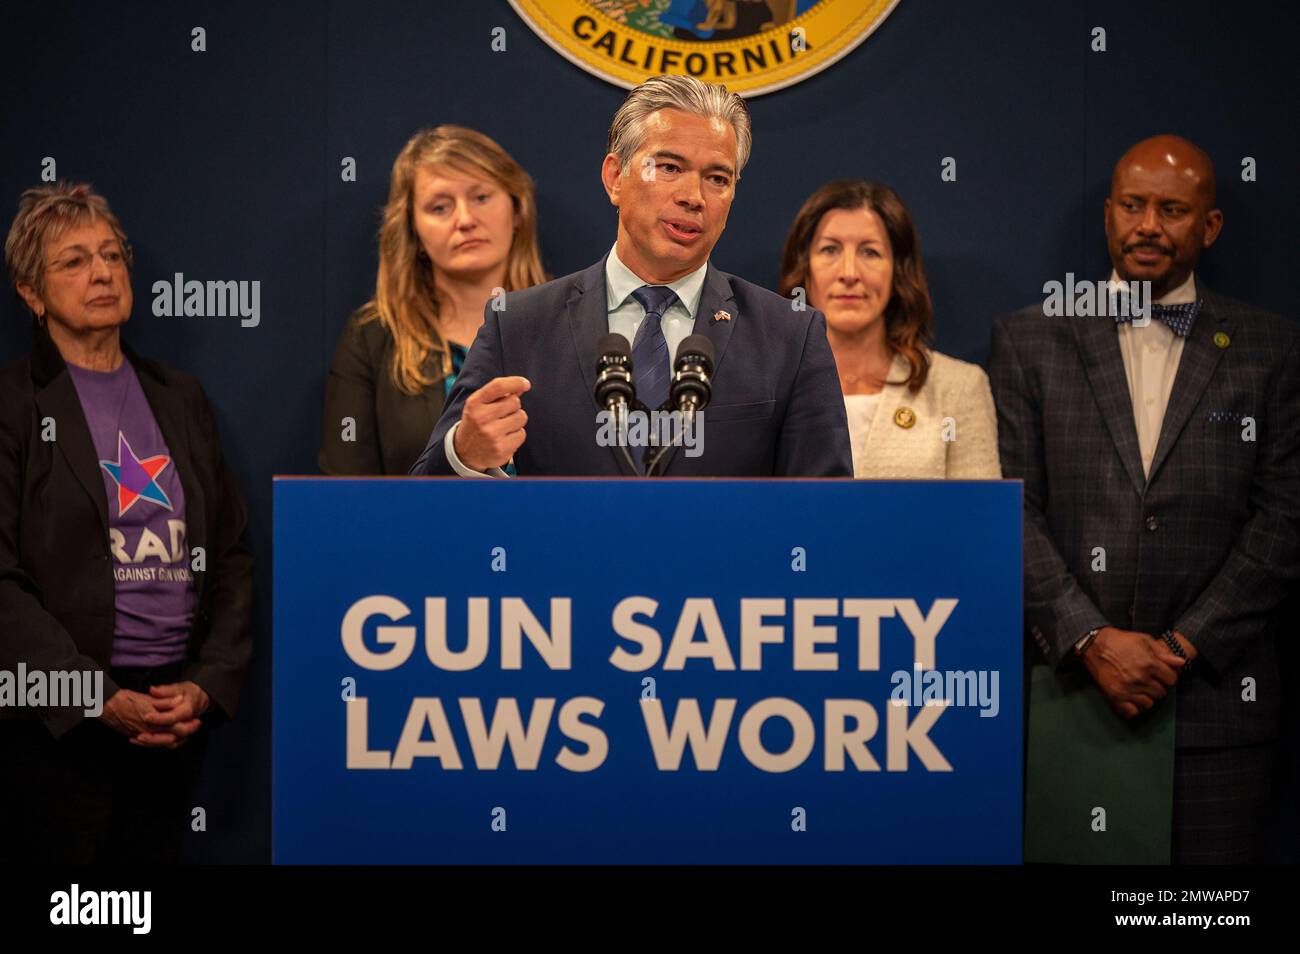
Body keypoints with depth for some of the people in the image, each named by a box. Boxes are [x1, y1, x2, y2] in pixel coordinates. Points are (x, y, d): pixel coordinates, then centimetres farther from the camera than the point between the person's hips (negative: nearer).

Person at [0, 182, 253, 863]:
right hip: (59, 720, -4)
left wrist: (208, 684, -2)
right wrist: (103, 700, -15)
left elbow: (232, 558, 12)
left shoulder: (181, 398, 13)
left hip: (180, 710, 4)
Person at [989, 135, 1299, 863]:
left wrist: (1184, 645, -8)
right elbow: (1012, 508, 0)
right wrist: (1091, 640, -10)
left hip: (1216, 699, 0)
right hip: (1069, 688, 0)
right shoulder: (1031, 341, 7)